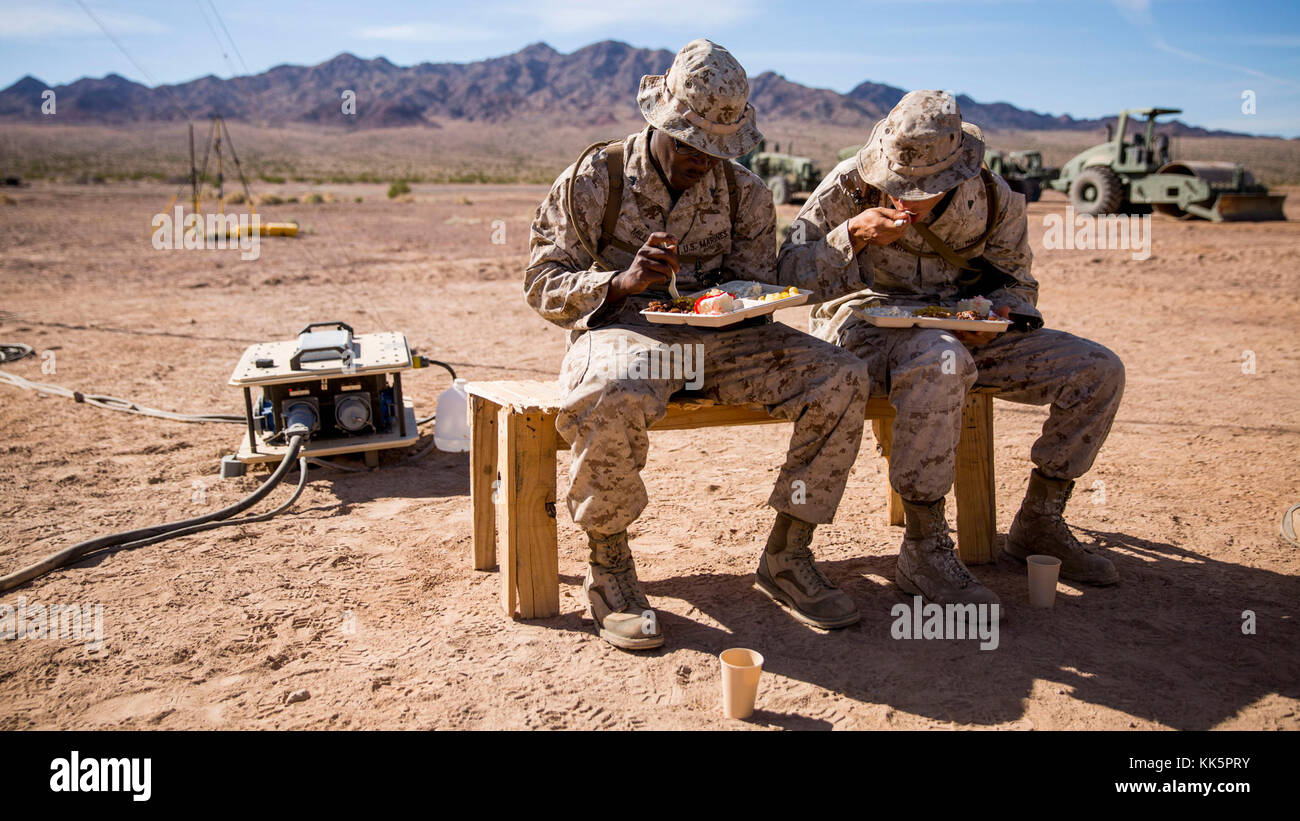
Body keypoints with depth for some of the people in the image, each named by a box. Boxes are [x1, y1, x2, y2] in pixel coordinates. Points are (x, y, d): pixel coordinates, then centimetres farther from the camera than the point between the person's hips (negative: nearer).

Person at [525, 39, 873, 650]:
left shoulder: (746, 194, 10)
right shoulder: (594, 178, 0)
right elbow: (543, 283, -2)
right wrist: (622, 282, -21)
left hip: (718, 336, 4)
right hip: (622, 327, -4)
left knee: (842, 378, -17)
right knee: (616, 395, -42)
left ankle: (786, 556, -4)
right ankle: (608, 567, -16)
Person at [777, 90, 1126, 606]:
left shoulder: (995, 201, -1)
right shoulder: (849, 185, -8)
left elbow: (1018, 284, 13)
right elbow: (787, 270, -9)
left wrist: (994, 318, -11)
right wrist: (852, 236, -24)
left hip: (963, 329, 5)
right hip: (865, 324, -5)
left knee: (1100, 371, -7)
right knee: (940, 361, -42)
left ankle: (1039, 522, 8)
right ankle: (924, 551, -29)